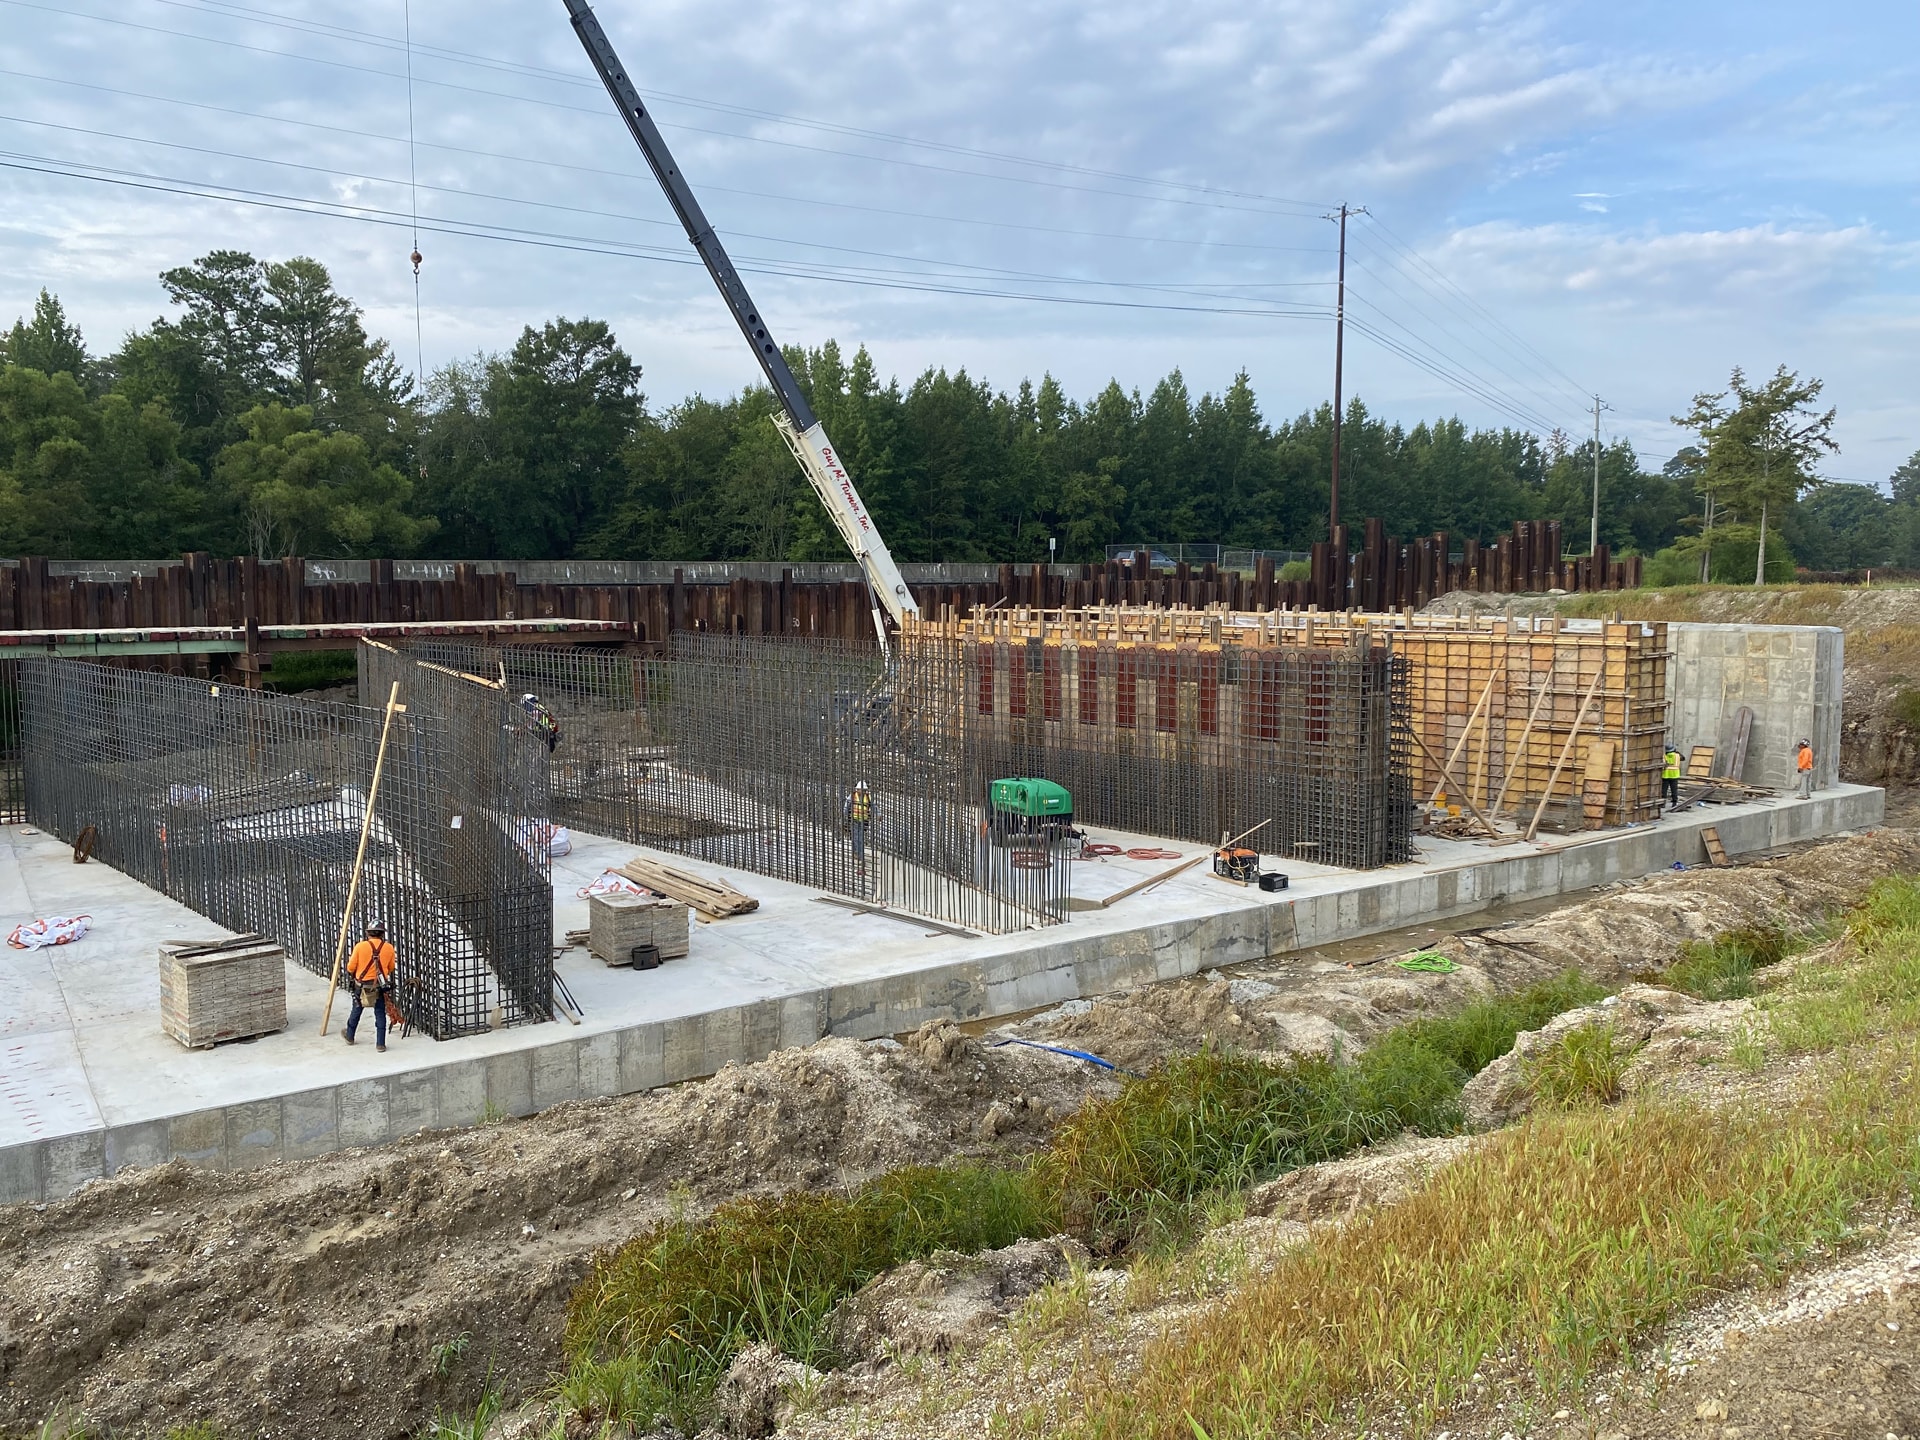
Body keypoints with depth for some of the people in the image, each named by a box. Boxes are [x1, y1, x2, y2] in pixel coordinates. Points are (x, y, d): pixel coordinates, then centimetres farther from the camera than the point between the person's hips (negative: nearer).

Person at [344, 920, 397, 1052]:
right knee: (380, 1015, 7)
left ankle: (350, 1037, 39)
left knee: (356, 1011, 20)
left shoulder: (360, 946, -14)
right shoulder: (389, 948, -9)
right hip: (380, 986, 0)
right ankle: (380, 1044, 4)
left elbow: (351, 967, -7)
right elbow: (391, 968, 3)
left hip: (362, 986, 0)